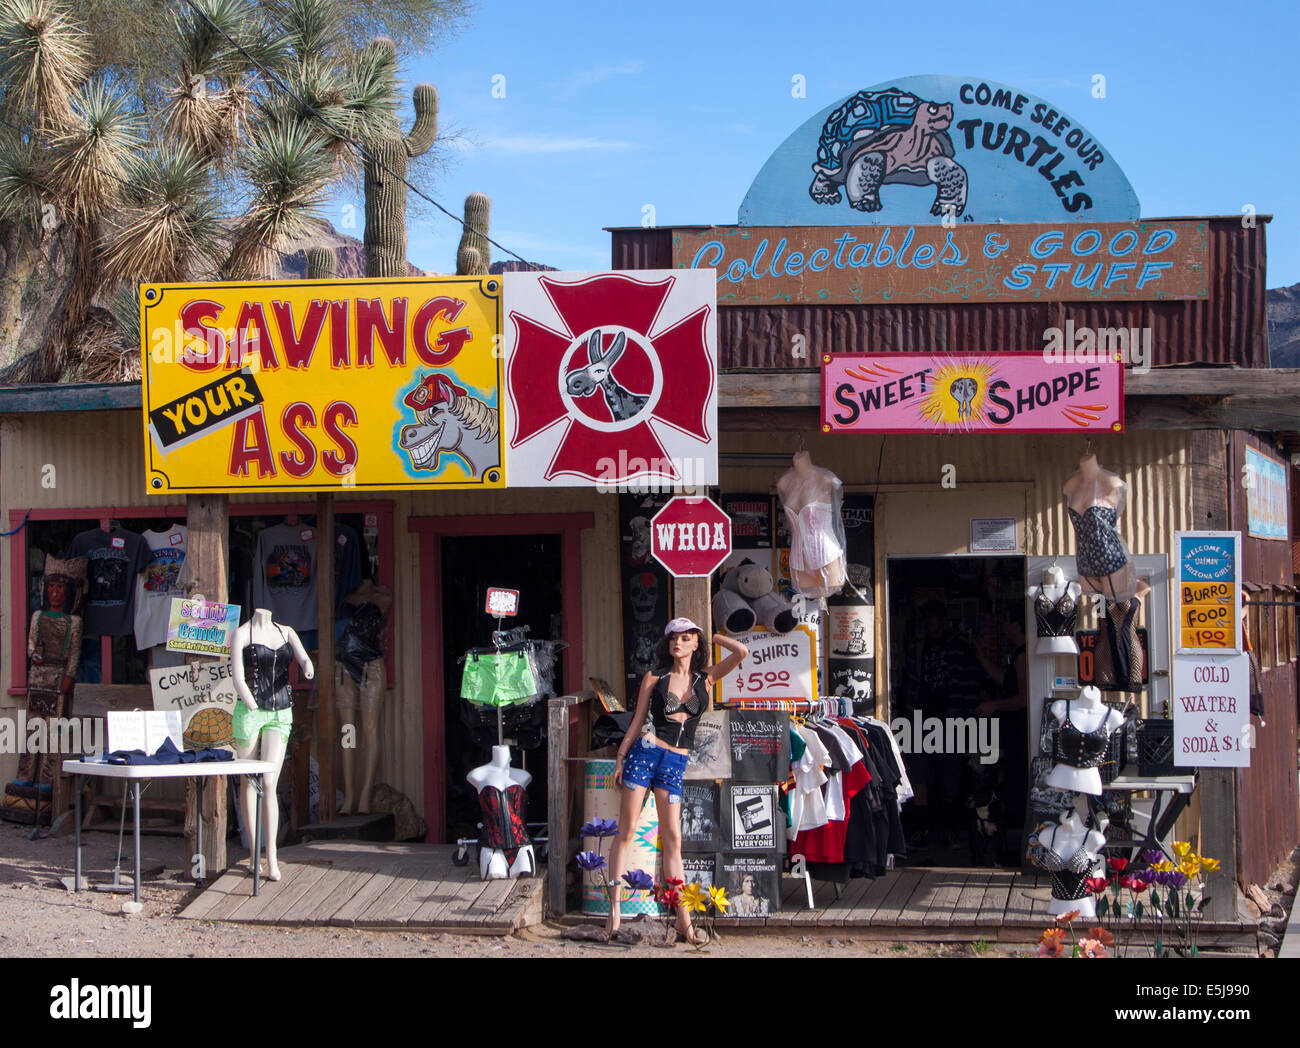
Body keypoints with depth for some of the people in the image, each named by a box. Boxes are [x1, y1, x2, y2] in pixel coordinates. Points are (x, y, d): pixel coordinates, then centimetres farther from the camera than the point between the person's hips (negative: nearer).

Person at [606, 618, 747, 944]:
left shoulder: (706, 678, 11)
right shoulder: (654, 678, 8)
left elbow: (741, 652, 2)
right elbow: (638, 720, 8)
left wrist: (711, 636, 14)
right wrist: (620, 756, 3)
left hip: (676, 762, 1)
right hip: (645, 752, -1)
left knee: (672, 838, -1)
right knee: (626, 831, -4)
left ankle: (683, 918, -3)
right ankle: (614, 907, -3)